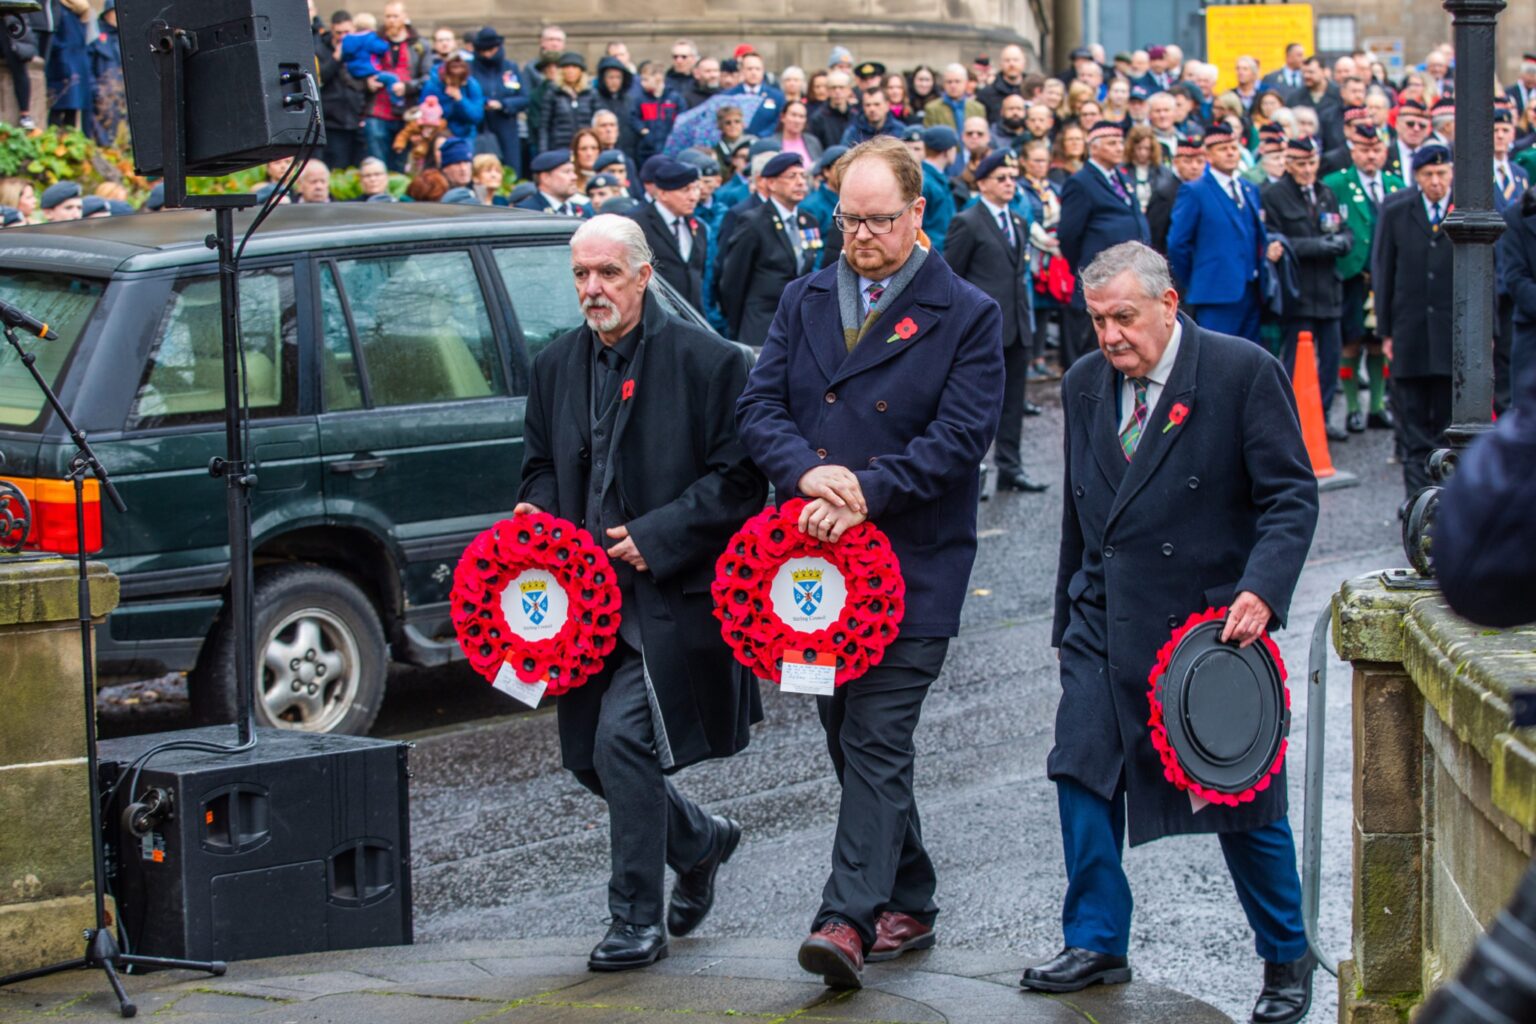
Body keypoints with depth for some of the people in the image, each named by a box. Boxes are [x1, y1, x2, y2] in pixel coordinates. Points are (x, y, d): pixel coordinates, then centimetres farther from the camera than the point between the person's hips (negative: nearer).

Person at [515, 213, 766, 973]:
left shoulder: (704, 362, -7)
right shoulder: (556, 367, 11)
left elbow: (739, 480, -8)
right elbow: (541, 465, 22)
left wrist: (656, 536, -16)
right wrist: (537, 512, 0)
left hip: (670, 595, -7)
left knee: (622, 741, -17)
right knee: (589, 759, 10)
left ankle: (636, 922, -3)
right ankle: (702, 841, 38)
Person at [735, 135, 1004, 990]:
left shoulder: (968, 316, -2)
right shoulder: (806, 301, 12)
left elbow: (961, 436, -11)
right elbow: (760, 405, 4)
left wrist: (866, 493, -21)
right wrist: (805, 472, -16)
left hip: (913, 560, -5)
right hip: (818, 556, 6)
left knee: (878, 738, -12)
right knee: (849, 735, 12)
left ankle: (850, 917, -15)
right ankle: (908, 903, 25)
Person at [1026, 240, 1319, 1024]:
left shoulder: (1244, 373, -10)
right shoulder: (1086, 384, 8)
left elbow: (1291, 497, -11)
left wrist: (1261, 591, -25)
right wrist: (1069, 617, 18)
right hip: (1105, 625, 5)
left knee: (1242, 793, 3)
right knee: (1082, 771, -1)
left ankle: (1287, 959, 20)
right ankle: (1096, 944, 14)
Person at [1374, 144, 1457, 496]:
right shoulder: (1395, 211, 3)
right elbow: (1383, 272, 5)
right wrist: (1385, 330, 1)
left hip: (1456, 331, -1)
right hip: (1410, 331, 1)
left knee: (1448, 417, 4)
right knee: (1413, 418, 2)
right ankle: (1418, 496, 6)